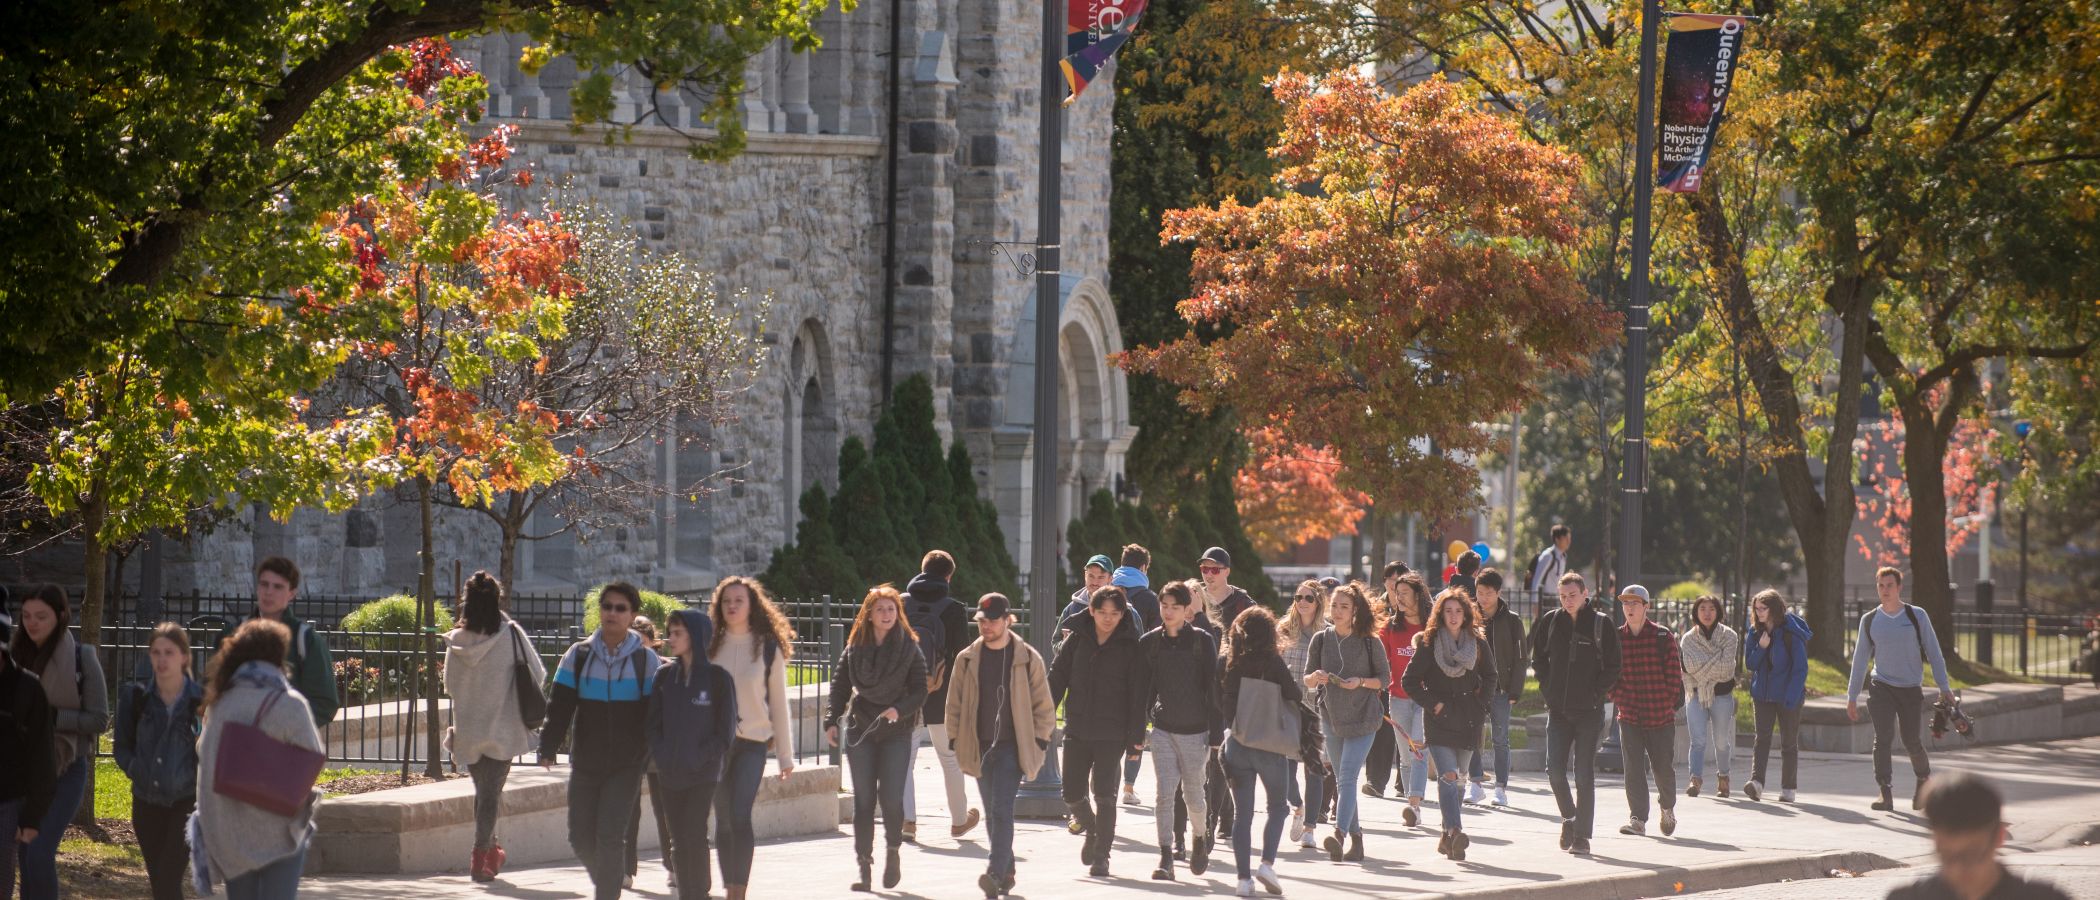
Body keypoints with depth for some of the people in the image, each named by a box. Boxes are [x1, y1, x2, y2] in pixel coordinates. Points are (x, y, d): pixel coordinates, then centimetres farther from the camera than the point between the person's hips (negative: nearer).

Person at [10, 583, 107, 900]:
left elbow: (98, 720, -7)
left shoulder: (82, 658, -7)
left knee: (40, 852, -18)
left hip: (66, 770, -5)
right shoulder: (20, 655, 5)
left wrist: (52, 715, -17)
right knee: (27, 854, 7)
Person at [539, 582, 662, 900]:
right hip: (584, 763, 3)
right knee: (581, 838, 6)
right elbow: (560, 706, 0)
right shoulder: (578, 655, 4)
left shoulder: (646, 660, -1)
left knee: (610, 837, -13)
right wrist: (548, 748, -10)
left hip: (626, 766, -3)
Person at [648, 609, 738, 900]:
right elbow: (653, 722, 10)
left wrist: (702, 757, -12)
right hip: (669, 773, 4)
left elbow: (726, 728, -4)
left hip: (703, 774, -4)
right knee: (679, 840, 6)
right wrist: (660, 755, -3)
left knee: (694, 836, -11)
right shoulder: (665, 675, 8)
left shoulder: (717, 677, -4)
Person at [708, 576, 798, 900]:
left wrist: (786, 755, 5)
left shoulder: (768, 648, 2)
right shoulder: (710, 646, 6)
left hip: (753, 742, -2)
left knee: (740, 817, -16)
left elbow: (779, 703, 5)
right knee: (723, 821, 6)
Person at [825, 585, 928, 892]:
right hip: (859, 729, 2)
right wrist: (832, 720, -1)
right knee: (863, 800, 0)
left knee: (891, 796, -10)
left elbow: (919, 692, -3)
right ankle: (864, 866, 4)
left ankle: (893, 851, 17)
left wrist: (899, 709, -20)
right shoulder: (855, 647, 5)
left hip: (896, 731, -2)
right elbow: (840, 685, 10)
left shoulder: (910, 648, -1)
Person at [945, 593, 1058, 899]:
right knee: (992, 813, 10)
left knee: (1001, 809, -16)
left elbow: (1043, 705, 2)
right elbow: (955, 703, 12)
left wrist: (1040, 742, -3)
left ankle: (995, 874, -23)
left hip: (1013, 747, -4)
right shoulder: (967, 659, 7)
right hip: (980, 748, 4)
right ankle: (1006, 873, 22)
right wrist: (956, 741, 6)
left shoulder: (1028, 659, -1)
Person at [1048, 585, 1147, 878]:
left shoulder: (1130, 646, -3)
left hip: (1111, 733, -3)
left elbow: (1137, 692, -4)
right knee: (1072, 794, 5)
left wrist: (1136, 735, -9)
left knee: (1104, 795, -6)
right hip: (1077, 730, 3)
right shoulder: (1077, 640, 5)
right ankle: (1092, 831, 34)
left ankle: (1102, 854, 6)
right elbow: (1057, 677, 8)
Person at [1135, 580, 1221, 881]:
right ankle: (1166, 859, -8)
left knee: (1193, 794, 9)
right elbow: (1141, 689, 8)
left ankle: (1201, 839, 36)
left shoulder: (1202, 641, -4)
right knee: (1163, 794, -8)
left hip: (1195, 730, -2)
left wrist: (1216, 732, -7)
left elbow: (1213, 688, -4)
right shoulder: (1149, 642, 4)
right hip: (1163, 729, 2)